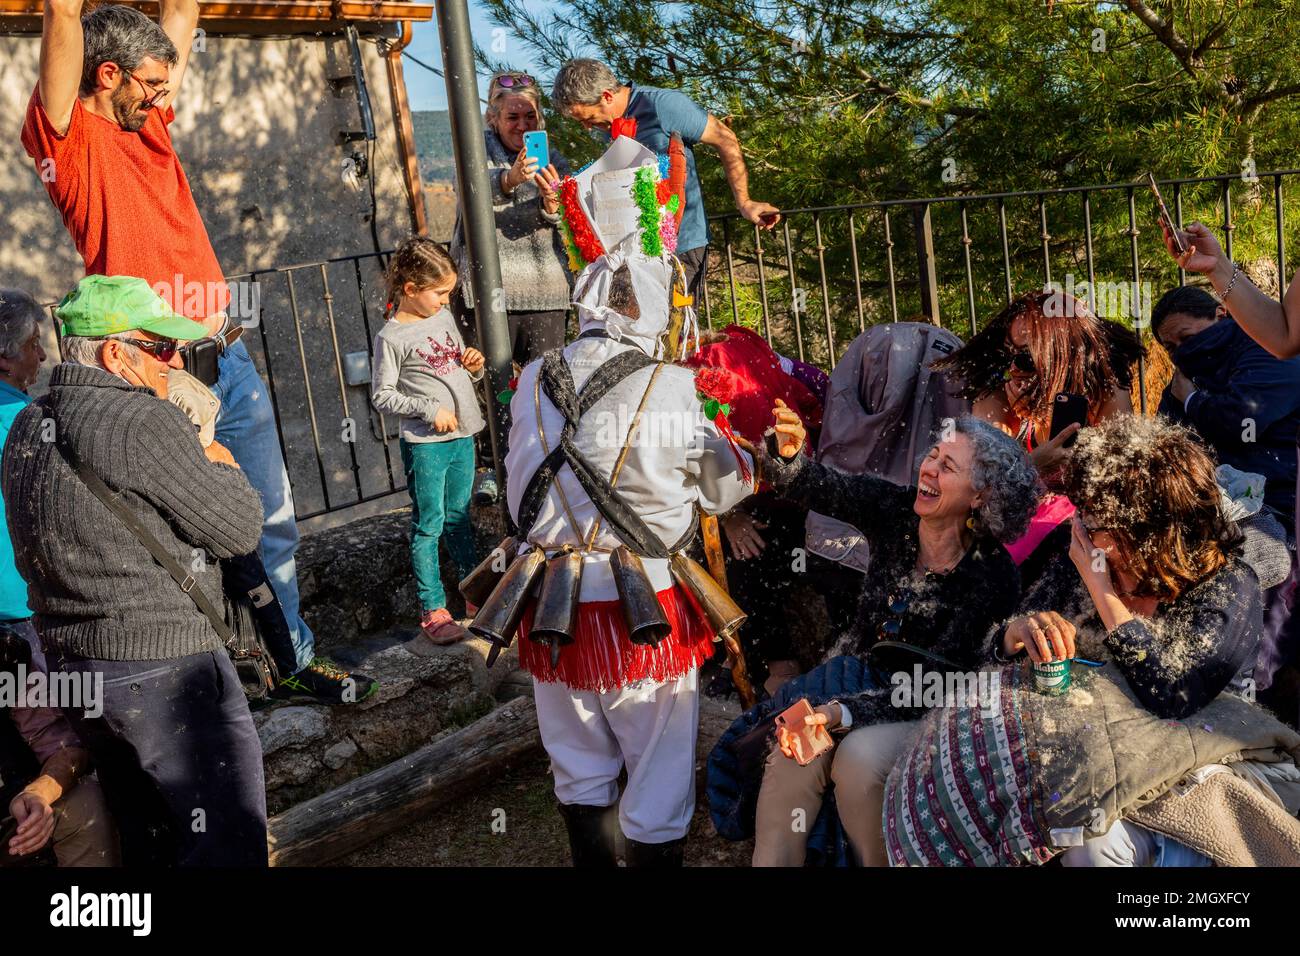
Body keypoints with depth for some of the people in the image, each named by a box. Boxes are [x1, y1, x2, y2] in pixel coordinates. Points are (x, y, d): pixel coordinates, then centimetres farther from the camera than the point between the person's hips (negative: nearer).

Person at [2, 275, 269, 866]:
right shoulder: (143, 421, -16)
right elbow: (239, 530, -13)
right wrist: (221, 467, 8)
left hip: (71, 669, 9)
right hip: (165, 668, -8)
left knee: (147, 841, 21)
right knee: (227, 844, 0)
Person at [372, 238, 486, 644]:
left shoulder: (444, 318, 9)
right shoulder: (392, 337, -11)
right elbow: (382, 395, -11)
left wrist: (475, 366, -1)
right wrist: (429, 409, -19)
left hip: (462, 436, 6)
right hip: (425, 444, -6)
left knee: (458, 518, 19)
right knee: (428, 526, 2)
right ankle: (432, 609, 11)